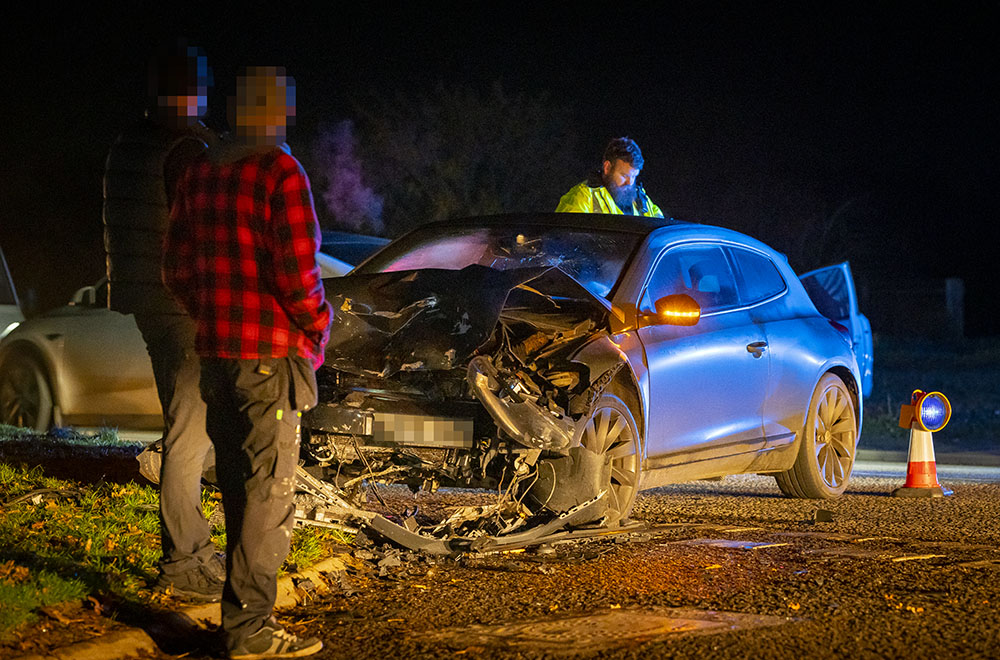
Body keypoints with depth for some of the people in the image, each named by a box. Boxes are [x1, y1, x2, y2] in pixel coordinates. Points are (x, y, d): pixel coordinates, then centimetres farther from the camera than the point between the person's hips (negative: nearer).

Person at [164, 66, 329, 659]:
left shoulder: (200, 175, 9)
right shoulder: (282, 176, -15)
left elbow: (178, 270, 13)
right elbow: (298, 275, -19)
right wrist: (317, 330, -3)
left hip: (217, 358, 8)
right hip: (270, 357, -8)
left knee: (239, 491, 16)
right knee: (269, 496, -3)